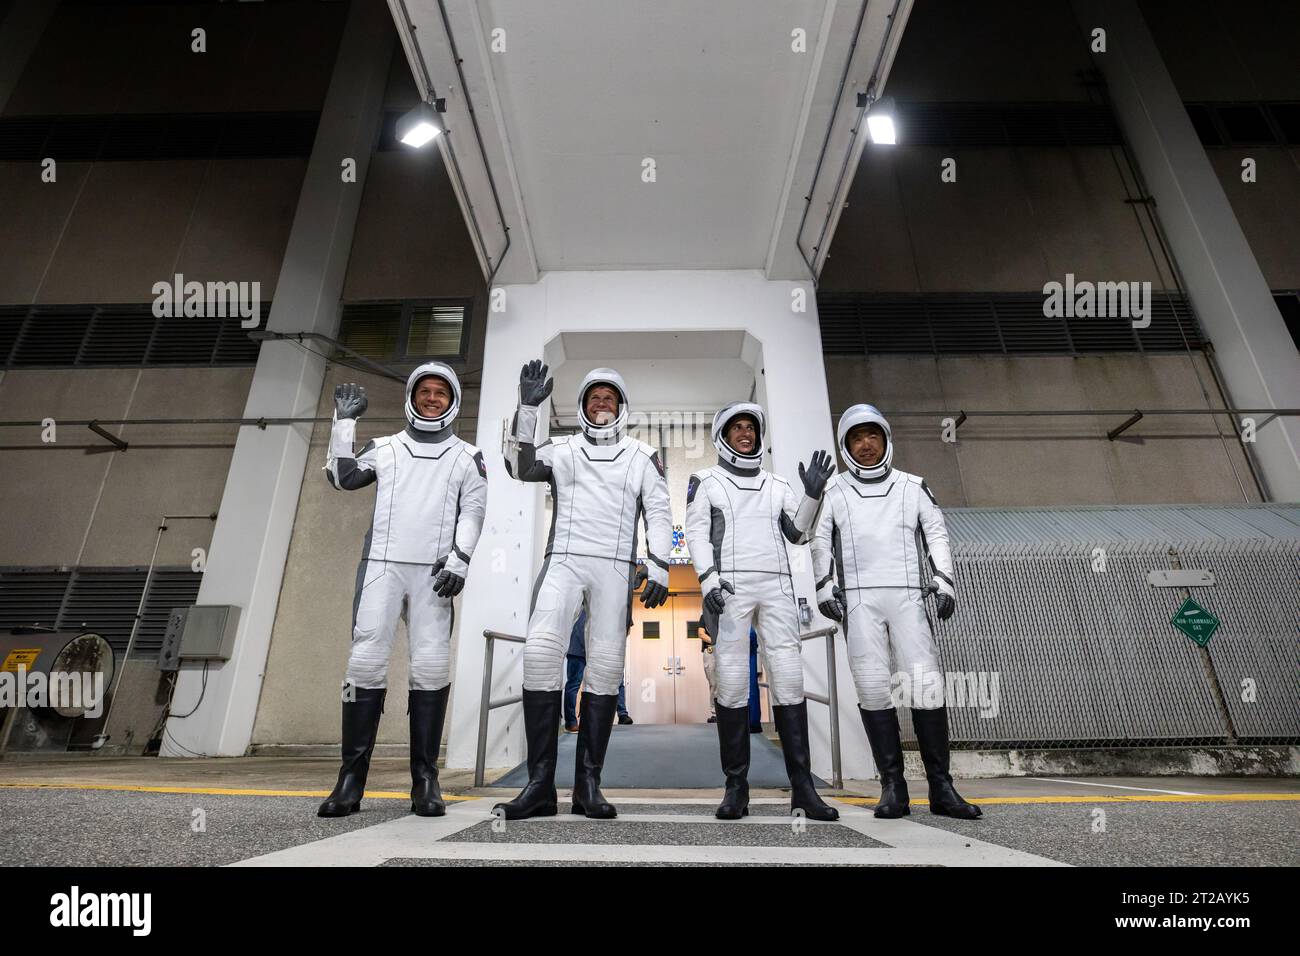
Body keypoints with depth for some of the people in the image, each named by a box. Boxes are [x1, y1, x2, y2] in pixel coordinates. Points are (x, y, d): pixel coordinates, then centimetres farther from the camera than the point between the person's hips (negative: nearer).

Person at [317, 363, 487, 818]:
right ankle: (352, 777, 2)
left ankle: (425, 779, 1)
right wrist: (344, 421, 6)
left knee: (431, 666, -7)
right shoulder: (385, 448, 20)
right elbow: (342, 476, 8)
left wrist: (459, 558, -9)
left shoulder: (467, 457, 14)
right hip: (382, 564, 1)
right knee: (366, 660, -7)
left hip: (433, 571, -1)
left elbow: (473, 512, 4)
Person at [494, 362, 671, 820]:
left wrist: (658, 569, -4)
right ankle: (540, 783, -9)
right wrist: (528, 407, -12)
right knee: (541, 652, -16)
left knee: (606, 665, -5)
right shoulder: (563, 449, 16)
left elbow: (659, 514, 8)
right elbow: (522, 467, -3)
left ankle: (588, 784, 5)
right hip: (564, 561, 0)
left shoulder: (642, 456, 15)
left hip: (615, 567, 0)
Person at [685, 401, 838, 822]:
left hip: (776, 586, 3)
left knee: (788, 678, -5)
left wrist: (812, 493, -1)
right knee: (732, 681, -7)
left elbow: (798, 533, 13)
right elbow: (697, 533, 2)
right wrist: (707, 578, -13)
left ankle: (803, 787, -1)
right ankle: (736, 787, 3)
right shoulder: (705, 481, 13)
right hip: (729, 587, -2)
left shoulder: (777, 486, 22)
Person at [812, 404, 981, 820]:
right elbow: (821, 543, 13)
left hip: (907, 597, 0)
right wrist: (825, 588, 2)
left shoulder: (912, 487, 13)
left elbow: (937, 535, 13)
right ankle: (892, 786, 2)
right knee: (872, 687, -6)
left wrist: (945, 582, 1)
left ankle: (941, 787, 3)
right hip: (859, 599, 0)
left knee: (926, 683, -8)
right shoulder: (835, 492, 12)